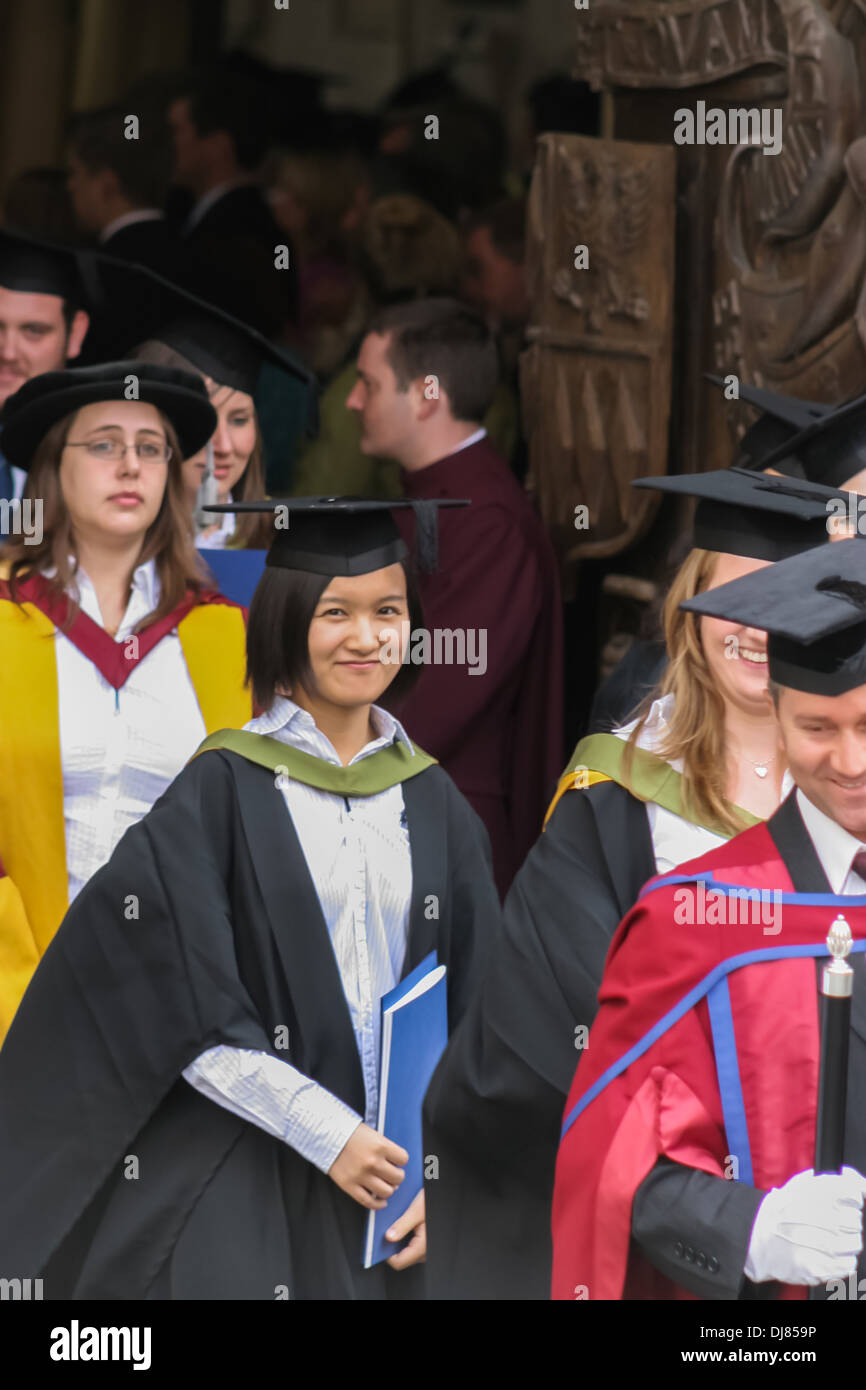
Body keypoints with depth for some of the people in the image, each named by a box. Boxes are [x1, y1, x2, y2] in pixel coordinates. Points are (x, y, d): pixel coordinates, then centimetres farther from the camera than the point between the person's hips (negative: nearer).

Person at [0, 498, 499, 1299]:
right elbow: (190, 1011, -9)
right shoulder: (223, 791, -3)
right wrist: (327, 1134, -12)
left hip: (394, 1193, 4)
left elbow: (480, 1013, 9)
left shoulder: (433, 804, 10)